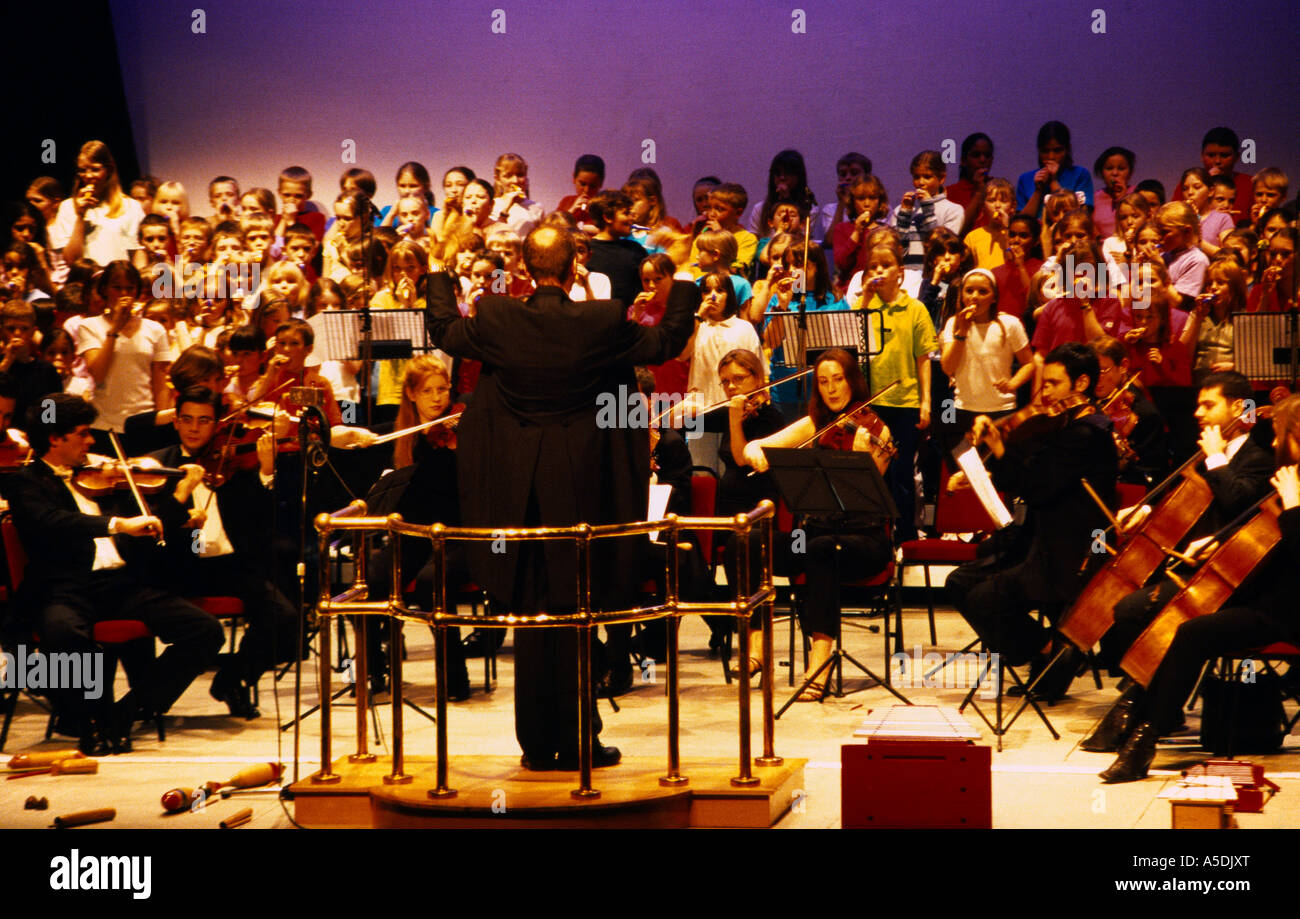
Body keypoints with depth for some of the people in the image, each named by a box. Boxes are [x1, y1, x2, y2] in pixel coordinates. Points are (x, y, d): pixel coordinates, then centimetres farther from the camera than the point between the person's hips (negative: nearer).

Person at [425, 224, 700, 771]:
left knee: (529, 610, 10)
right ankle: (575, 742, 8)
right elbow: (665, 344, 3)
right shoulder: (602, 322, -12)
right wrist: (687, 289, 18)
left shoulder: (495, 320, -6)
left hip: (518, 489, 2)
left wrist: (440, 278, 29)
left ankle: (537, 744, 14)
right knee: (576, 613, 5)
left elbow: (445, 333, 13)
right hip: (580, 488, -2)